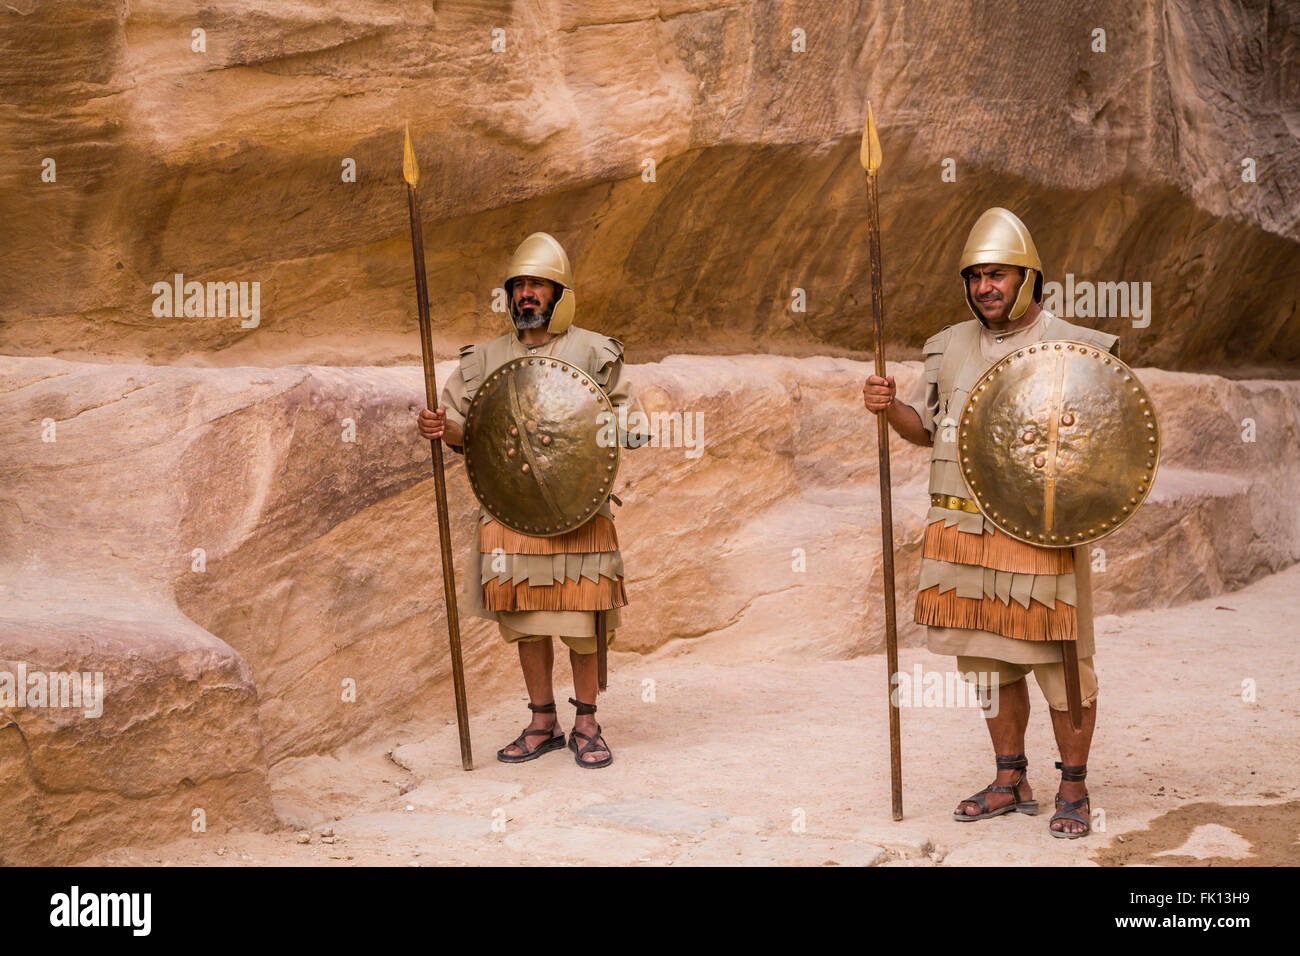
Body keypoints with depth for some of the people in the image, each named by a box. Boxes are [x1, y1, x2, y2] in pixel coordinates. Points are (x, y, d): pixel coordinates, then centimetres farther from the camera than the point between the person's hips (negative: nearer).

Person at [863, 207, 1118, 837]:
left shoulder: (1071, 347, -3)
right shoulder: (951, 346, 12)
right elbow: (924, 427, 18)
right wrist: (889, 406, -1)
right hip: (961, 528, 5)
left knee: (1061, 664, 0)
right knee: (989, 662, 12)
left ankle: (1074, 790, 14)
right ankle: (1011, 783, 25)